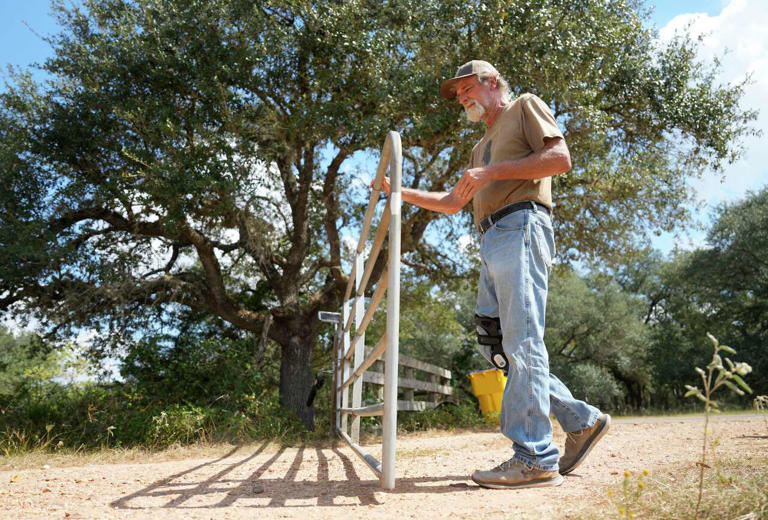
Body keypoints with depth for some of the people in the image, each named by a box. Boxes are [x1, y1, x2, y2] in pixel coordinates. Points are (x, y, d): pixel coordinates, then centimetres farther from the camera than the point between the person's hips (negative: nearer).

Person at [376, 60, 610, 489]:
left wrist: (493, 172, -10)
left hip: (521, 226, -9)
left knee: (522, 340, -15)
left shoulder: (525, 106, 11)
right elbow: (453, 203, 33)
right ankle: (582, 421, 10)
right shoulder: (483, 145, 34)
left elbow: (561, 158, -5)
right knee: (498, 344, 3)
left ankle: (535, 458, -13)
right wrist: (401, 192, 25)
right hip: (492, 240, 9)